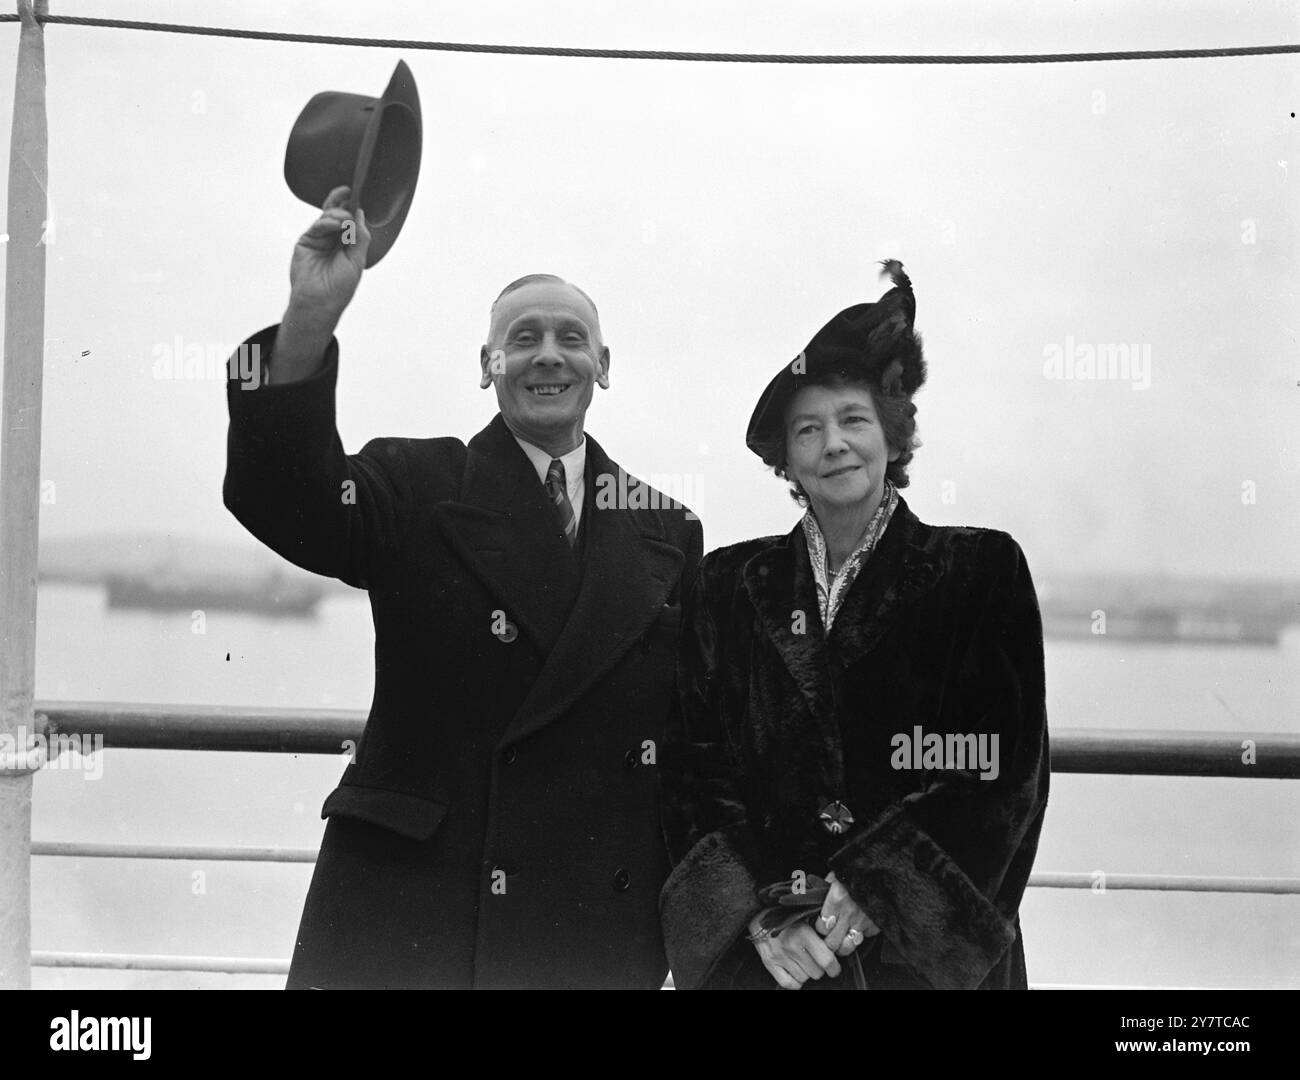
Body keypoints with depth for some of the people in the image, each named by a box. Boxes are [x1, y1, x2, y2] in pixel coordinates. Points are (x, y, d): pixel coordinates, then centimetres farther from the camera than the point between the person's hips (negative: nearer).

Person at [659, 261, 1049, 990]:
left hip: (935, 949, -1)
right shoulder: (732, 587, 5)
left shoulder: (981, 573, -1)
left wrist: (870, 897, -16)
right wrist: (762, 914, -13)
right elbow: (693, 767, 1)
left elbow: (1002, 773, -8)